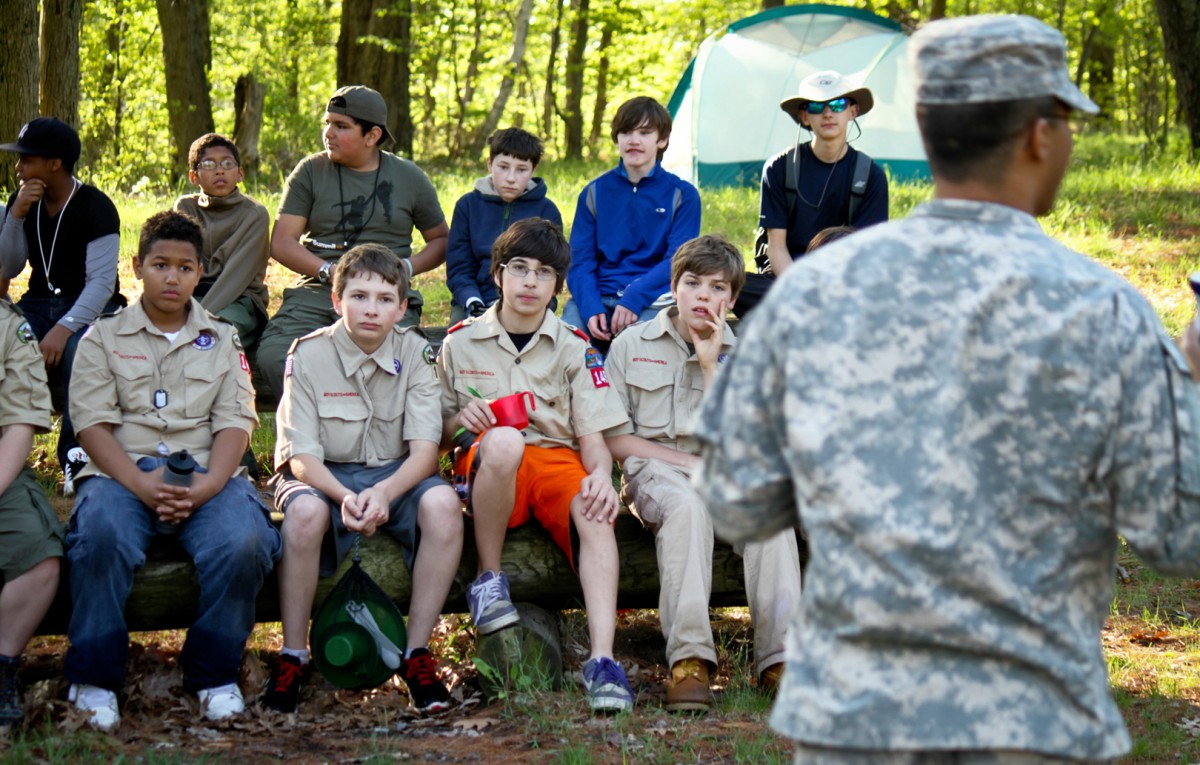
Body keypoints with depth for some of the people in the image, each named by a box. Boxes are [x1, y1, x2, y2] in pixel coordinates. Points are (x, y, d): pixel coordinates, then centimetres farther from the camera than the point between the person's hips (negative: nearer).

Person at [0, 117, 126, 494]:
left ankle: (78, 457, -32)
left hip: (91, 307, -5)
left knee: (78, 347, -38)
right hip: (40, 303, 5)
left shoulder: (95, 207, -14)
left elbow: (101, 281, -20)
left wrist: (64, 328, -34)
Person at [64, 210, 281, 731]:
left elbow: (234, 421, 7)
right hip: (123, 473, -1)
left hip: (205, 476, 1)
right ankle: (93, 678, -21)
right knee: (101, 536, -36)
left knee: (244, 542, -32)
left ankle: (214, 674, -12)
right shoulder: (103, 338, 13)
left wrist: (209, 485, -13)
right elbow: (93, 424, 1)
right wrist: (141, 485, -16)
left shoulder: (221, 340, 19)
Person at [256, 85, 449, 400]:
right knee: (272, 357, -29)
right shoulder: (310, 171, 13)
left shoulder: (409, 177, 15)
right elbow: (281, 242, 8)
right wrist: (329, 271, -8)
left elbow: (441, 239, 22)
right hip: (316, 292, 1)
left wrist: (408, 266, 1)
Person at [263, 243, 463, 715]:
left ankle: (417, 652, -20)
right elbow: (302, 455, -12)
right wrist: (345, 498, -32)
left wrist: (383, 493, -32)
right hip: (325, 477, -2)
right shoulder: (309, 355, -8)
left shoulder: (415, 353, -4)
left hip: (395, 476, 2)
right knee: (306, 510, -37)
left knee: (442, 502, -31)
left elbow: (425, 450, -11)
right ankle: (292, 656, -20)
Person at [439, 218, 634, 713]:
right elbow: (440, 432, 14)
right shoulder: (460, 343, 10)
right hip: (488, 468, -1)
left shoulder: (574, 349, 11)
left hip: (557, 460, 1)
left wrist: (601, 474, -18)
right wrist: (461, 422, -10)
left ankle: (602, 660, -46)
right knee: (503, 440, -39)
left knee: (595, 514, -35)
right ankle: (488, 580, -21)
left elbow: (592, 436, 5)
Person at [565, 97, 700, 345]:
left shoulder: (682, 195, 7)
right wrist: (590, 307, -13)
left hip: (653, 298, -2)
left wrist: (634, 298, -18)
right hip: (600, 295, 2)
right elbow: (580, 261, 7)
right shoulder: (594, 193, 13)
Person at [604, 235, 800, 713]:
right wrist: (693, 463, -7)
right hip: (654, 468, -2)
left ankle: (779, 659, -38)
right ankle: (689, 660, -45)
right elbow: (615, 439, 3)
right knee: (688, 504, -38)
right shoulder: (631, 345, 7)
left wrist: (711, 366, -6)